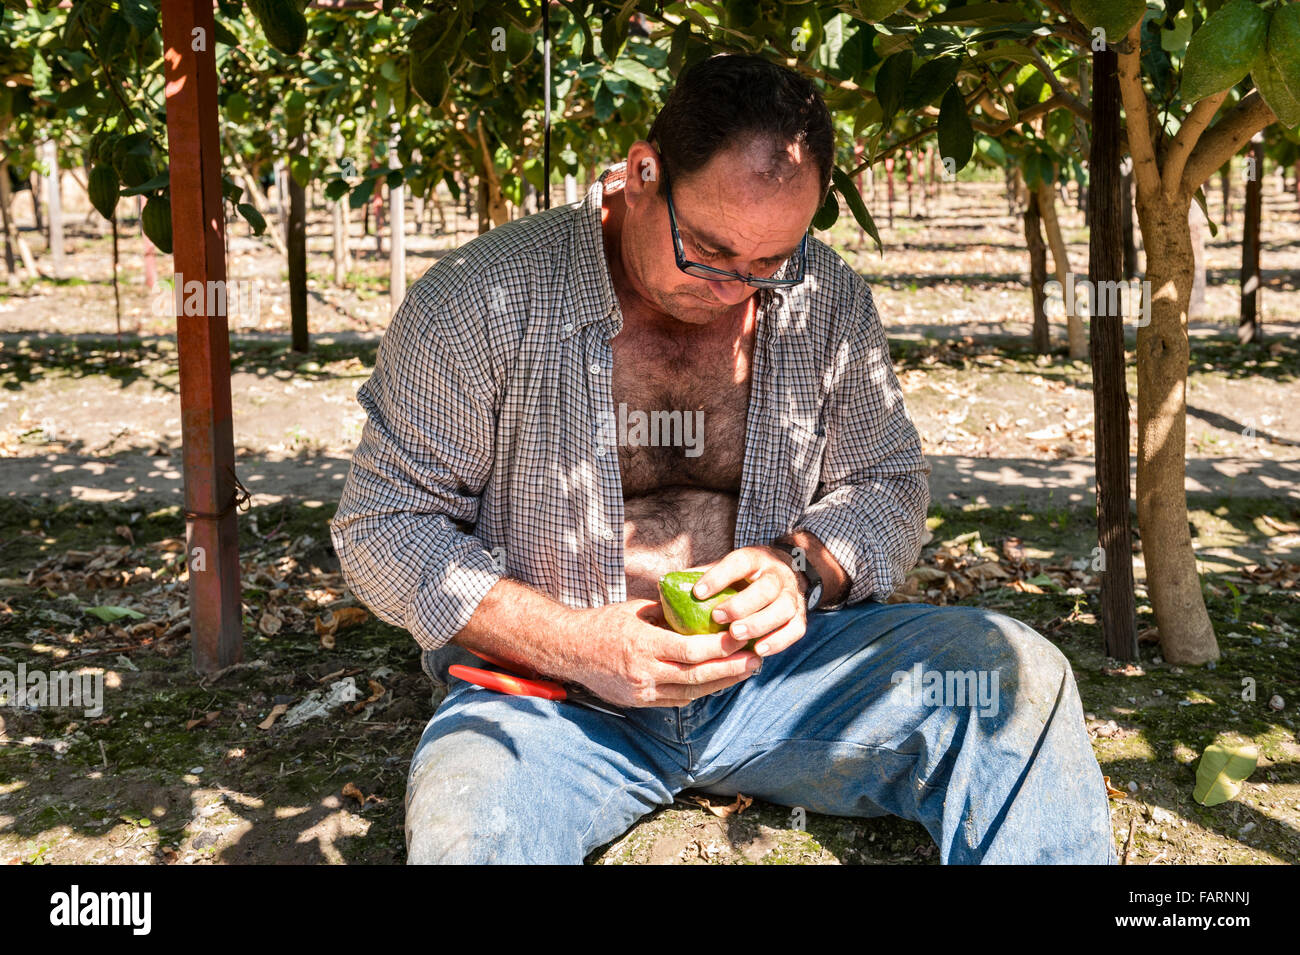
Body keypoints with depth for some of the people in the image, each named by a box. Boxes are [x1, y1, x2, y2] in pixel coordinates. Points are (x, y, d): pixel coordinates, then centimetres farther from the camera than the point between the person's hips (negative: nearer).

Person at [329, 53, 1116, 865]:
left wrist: (802, 567, -14)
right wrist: (578, 645, -19)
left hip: (768, 669, 3)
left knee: (1017, 677, -17)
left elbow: (888, 485, 11)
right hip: (551, 692, -2)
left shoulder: (827, 302, 1)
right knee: (467, 832, -36)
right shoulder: (485, 300, -10)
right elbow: (386, 522, -6)